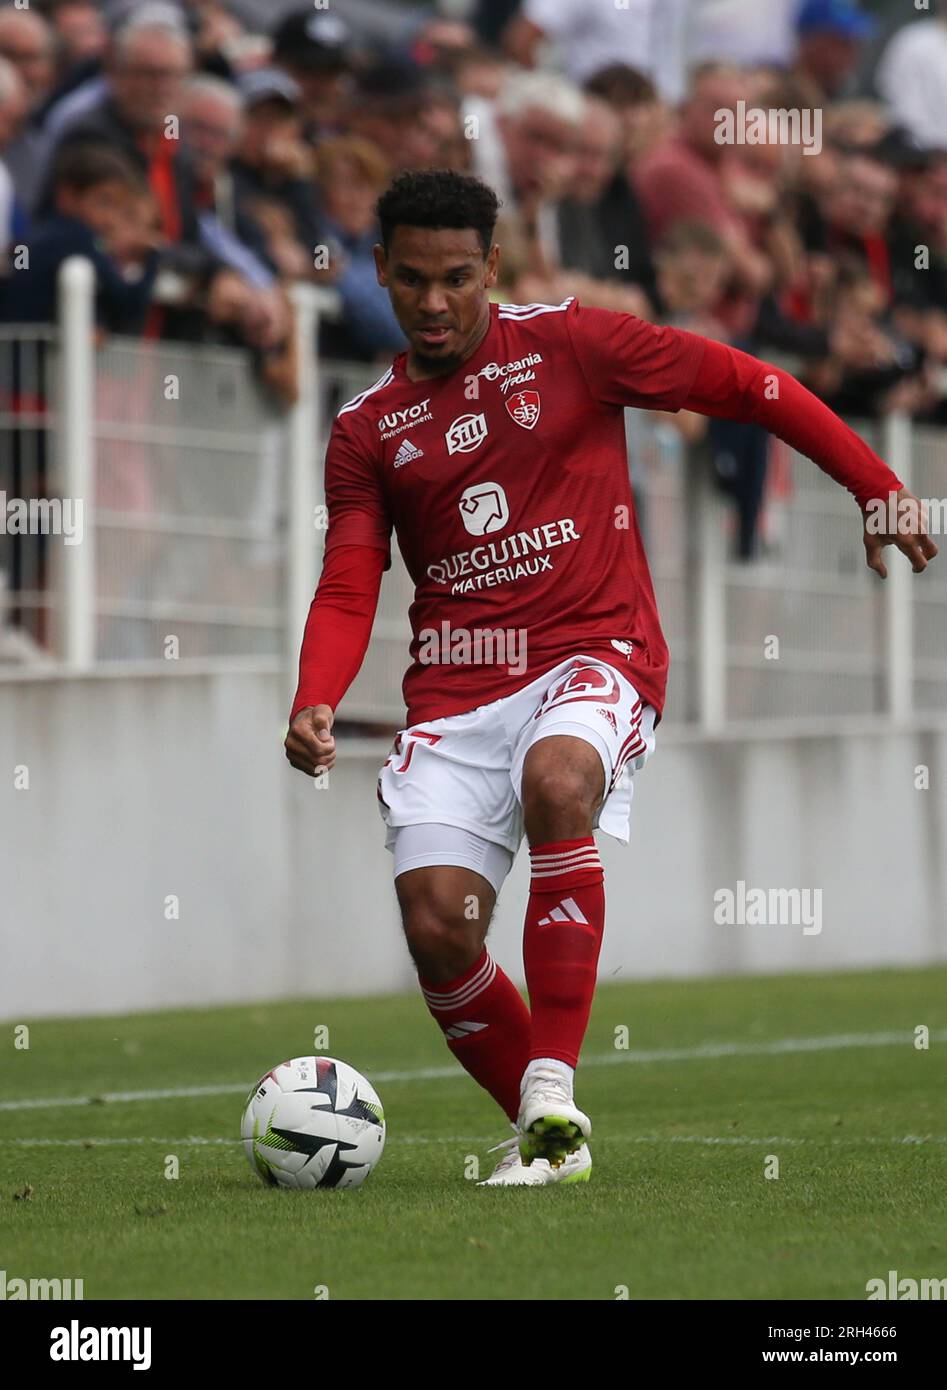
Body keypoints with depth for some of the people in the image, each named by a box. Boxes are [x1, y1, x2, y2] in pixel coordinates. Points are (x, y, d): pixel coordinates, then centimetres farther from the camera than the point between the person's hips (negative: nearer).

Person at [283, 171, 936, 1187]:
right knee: (436, 925, -13)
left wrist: (878, 489, 7)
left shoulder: (569, 344, 2)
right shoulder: (368, 428, 11)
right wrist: (314, 705, -14)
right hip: (455, 682, 3)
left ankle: (553, 1087, -33)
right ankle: (549, 1138, 10)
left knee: (556, 781, -37)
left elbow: (749, 388, 7)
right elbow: (347, 588, 5)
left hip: (594, 653, -3)